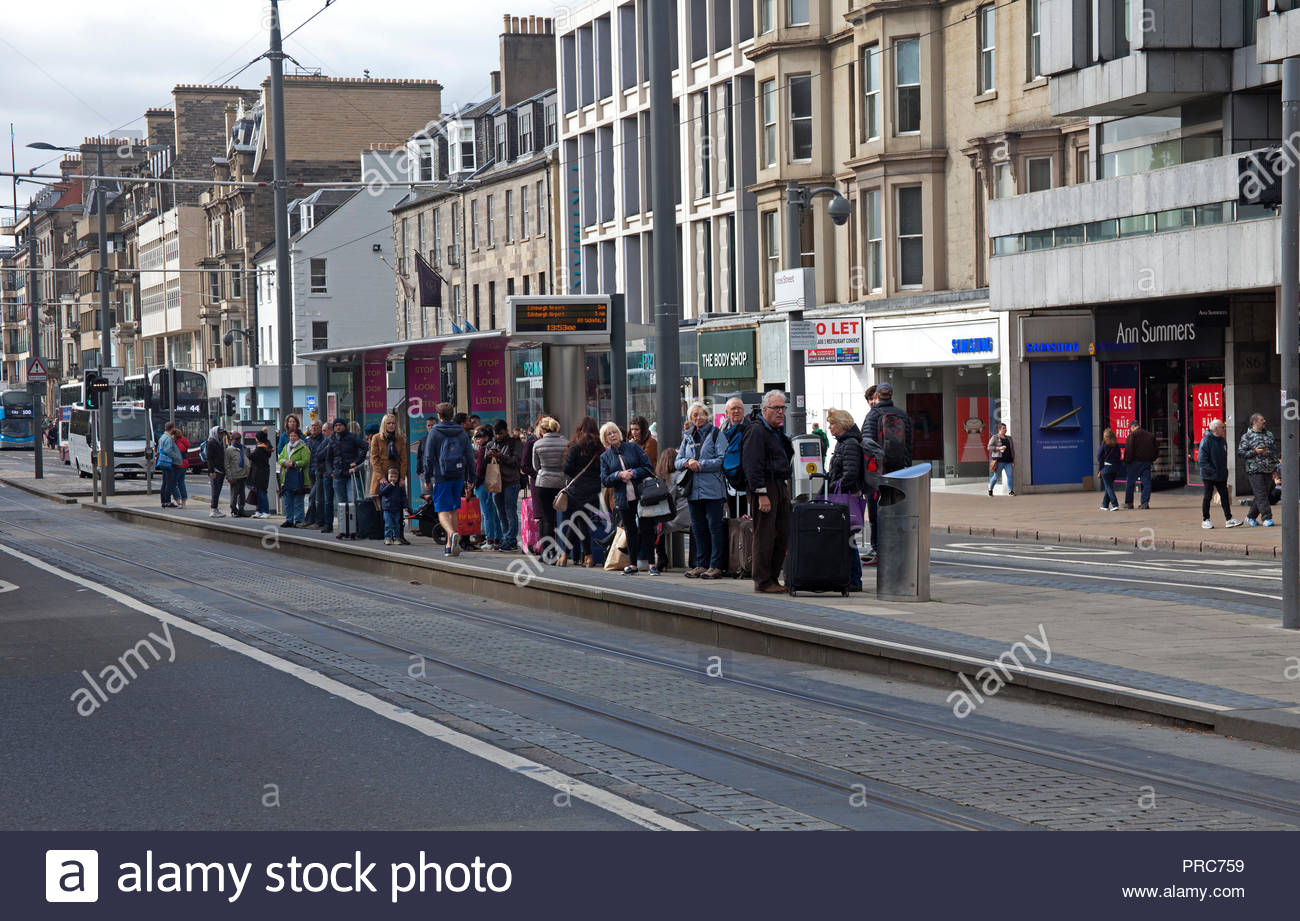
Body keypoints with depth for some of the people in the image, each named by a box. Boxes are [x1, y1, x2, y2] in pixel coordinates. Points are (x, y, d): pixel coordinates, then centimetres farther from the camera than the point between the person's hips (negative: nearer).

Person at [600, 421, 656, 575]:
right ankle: (633, 564, 14)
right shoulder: (605, 457, 9)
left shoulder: (633, 447, 3)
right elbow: (604, 480, 1)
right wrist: (619, 475, -15)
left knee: (647, 529, -3)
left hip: (642, 496, -2)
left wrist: (633, 473, -14)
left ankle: (650, 562, 3)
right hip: (623, 499, 2)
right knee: (630, 531, 7)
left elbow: (649, 467, -1)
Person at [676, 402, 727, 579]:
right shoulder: (688, 437, 16)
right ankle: (701, 565, 15)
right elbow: (677, 462, 15)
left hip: (712, 489, -6)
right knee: (698, 529, 9)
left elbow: (722, 460, -9)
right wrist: (688, 462, -7)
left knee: (715, 527, -5)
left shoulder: (716, 433, 1)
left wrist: (700, 465, -13)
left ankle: (716, 566, -3)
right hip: (693, 490, 6)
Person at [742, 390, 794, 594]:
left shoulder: (779, 432, 20)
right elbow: (753, 465, -16)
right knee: (765, 536, -6)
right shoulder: (756, 432, -9)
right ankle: (762, 581, -2)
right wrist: (761, 494, -22)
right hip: (765, 487, -9)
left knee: (783, 535, 8)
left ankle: (773, 578, 16)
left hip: (781, 486, 9)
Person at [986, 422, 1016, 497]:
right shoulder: (994, 438, 2)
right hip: (999, 460, -4)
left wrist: (1013, 460, 12)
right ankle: (990, 489, 19)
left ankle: (1010, 491, -9)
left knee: (1010, 475, -10)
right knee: (996, 476, -1)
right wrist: (999, 448, -20)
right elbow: (989, 447, -9)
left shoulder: (1009, 438, 16)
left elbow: (1012, 449, 18)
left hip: (1008, 461, 4)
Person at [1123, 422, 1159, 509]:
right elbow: (1156, 449, 15)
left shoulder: (1132, 435, -4)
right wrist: (1152, 459, 20)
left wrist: (1127, 460, -8)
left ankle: (1128, 502, 5)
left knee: (1130, 482, 3)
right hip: (1147, 462, 5)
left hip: (1135, 462, -5)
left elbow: (1129, 449, -13)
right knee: (1146, 482, 5)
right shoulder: (1150, 435, 13)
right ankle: (1145, 502, -1)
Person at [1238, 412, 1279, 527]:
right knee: (1261, 495, -10)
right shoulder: (1247, 437, -2)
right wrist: (1255, 452, -16)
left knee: (1263, 495, 8)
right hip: (1255, 471, -6)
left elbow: (1275, 450, 22)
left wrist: (1275, 465, 13)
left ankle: (1251, 517, 20)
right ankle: (1266, 518, -10)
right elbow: (1240, 452, -6)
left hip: (1268, 470, 6)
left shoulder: (1269, 434, 16)